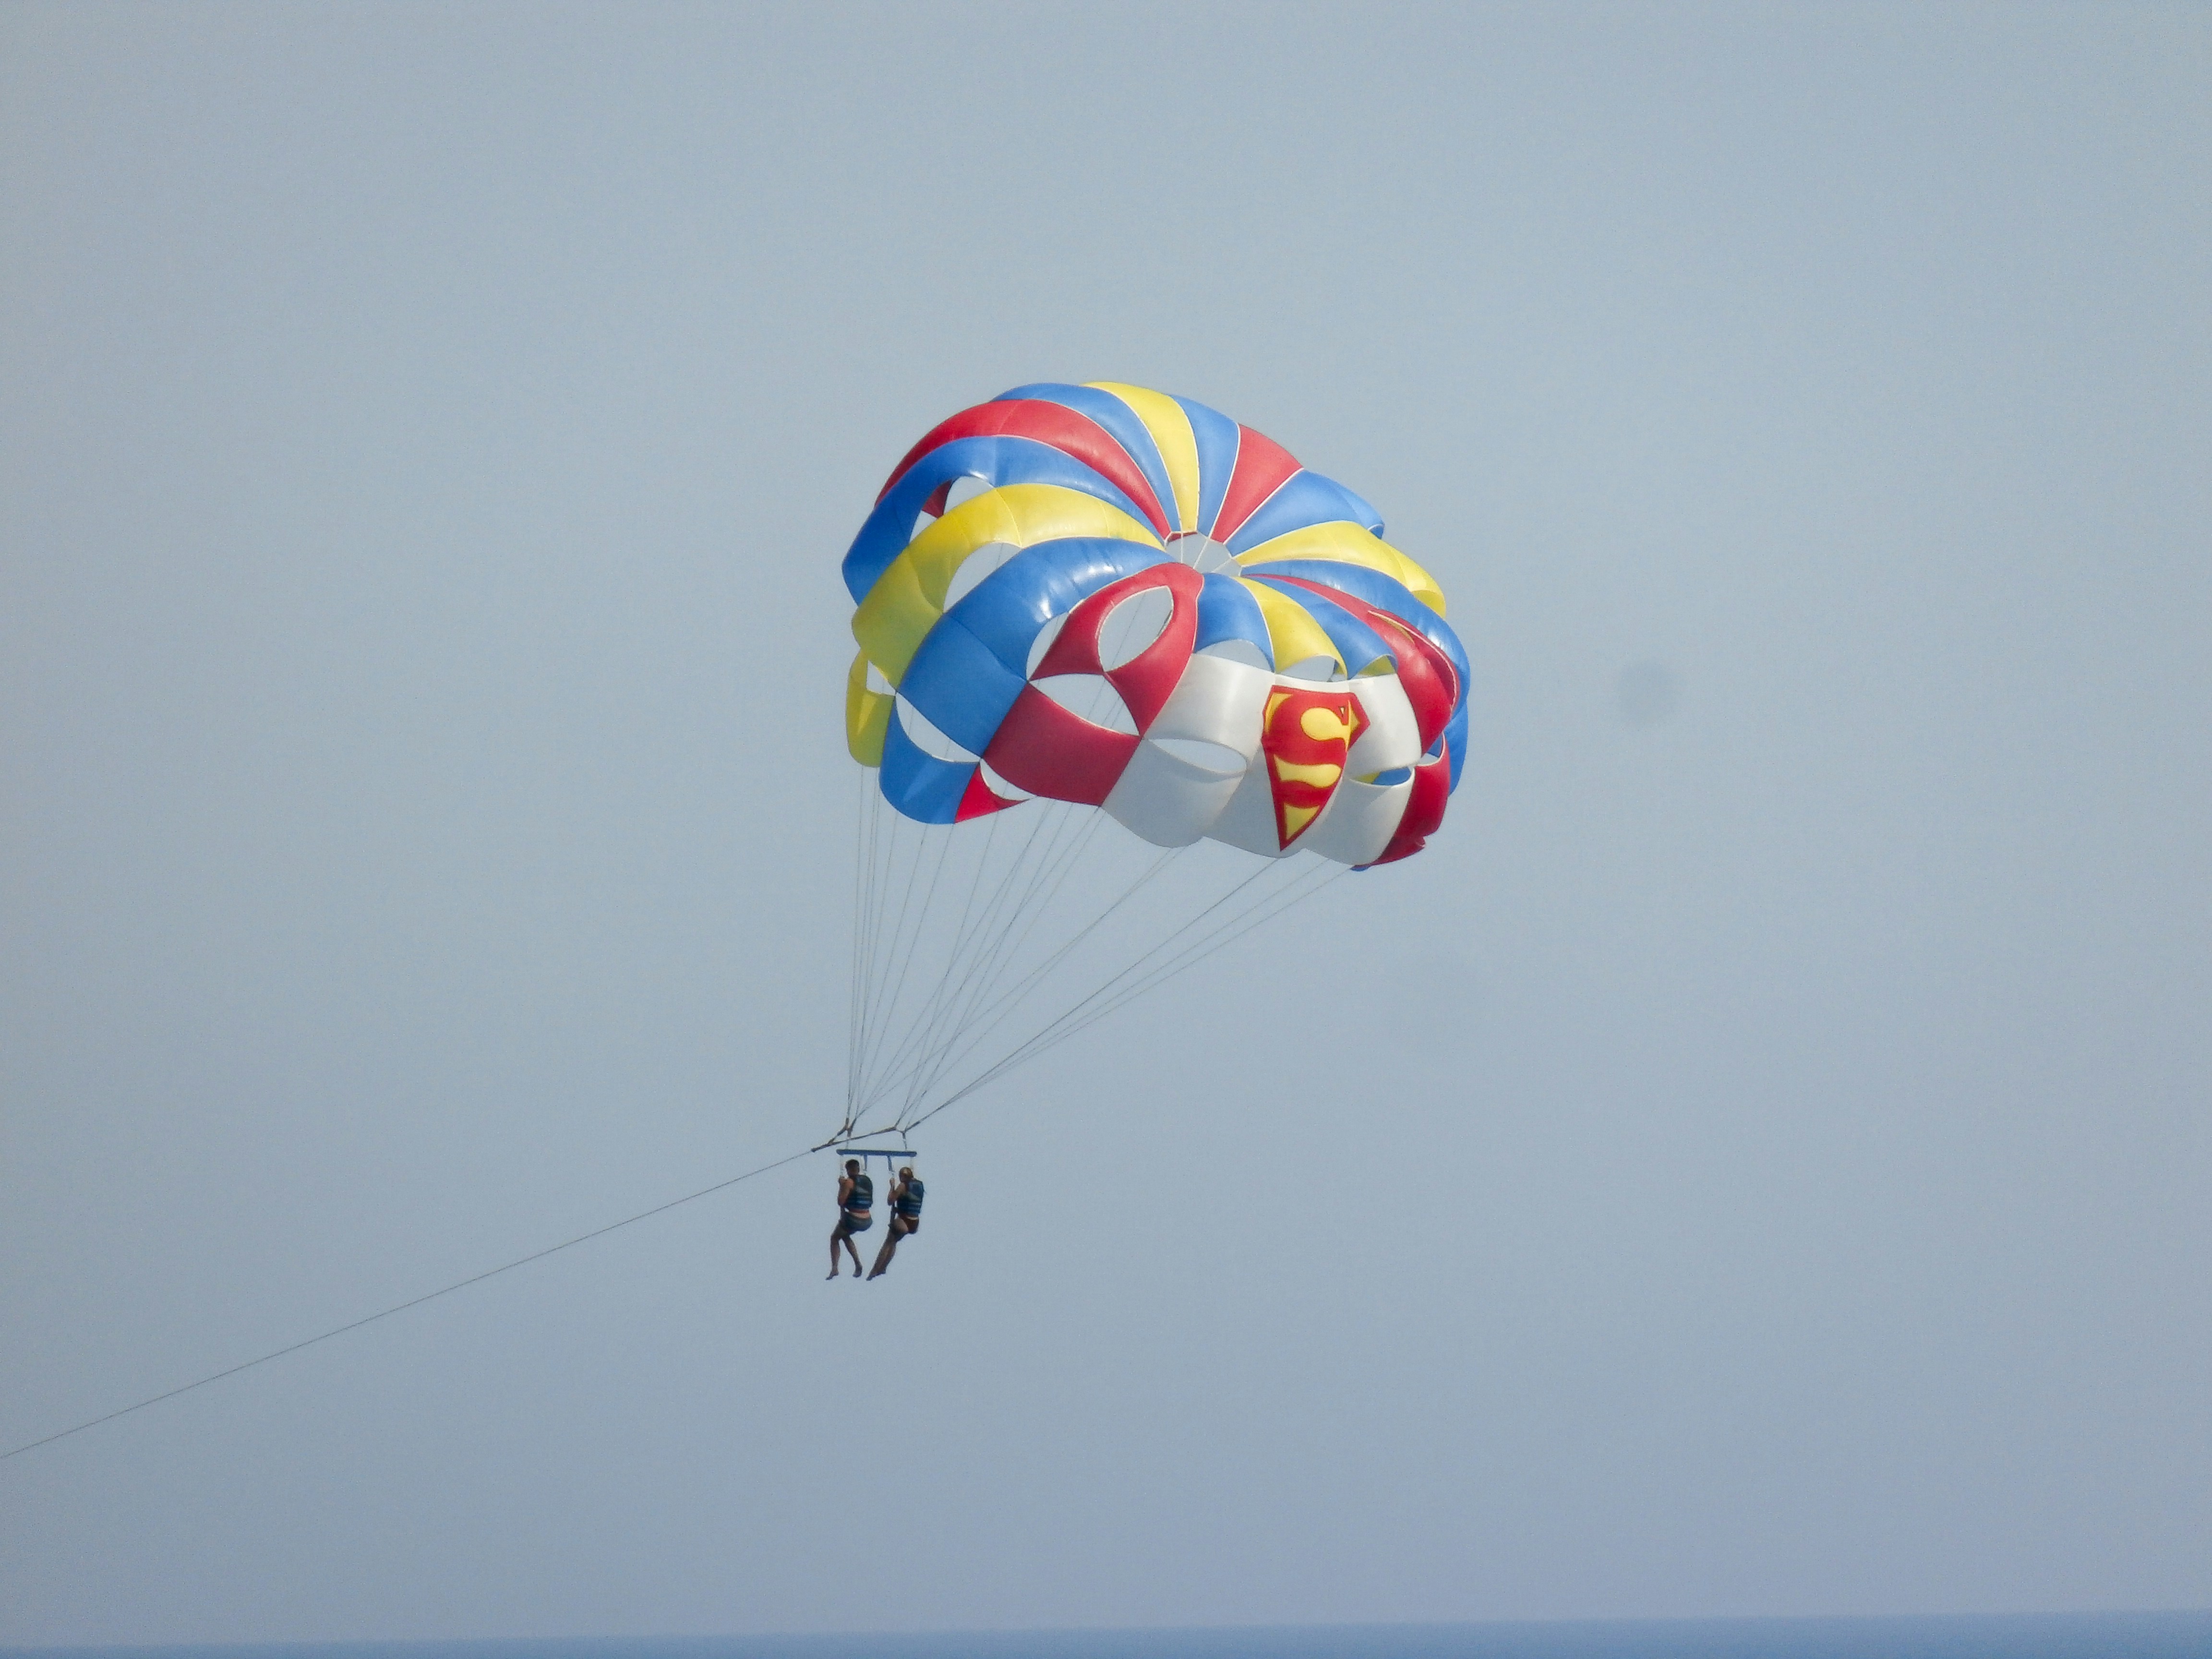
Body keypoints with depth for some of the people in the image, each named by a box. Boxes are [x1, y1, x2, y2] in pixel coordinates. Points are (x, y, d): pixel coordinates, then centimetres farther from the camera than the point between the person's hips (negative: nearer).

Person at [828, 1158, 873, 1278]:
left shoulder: (849, 1182, -10)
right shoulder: (868, 1181, 9)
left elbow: (841, 1202, -9)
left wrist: (841, 1186, 2)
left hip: (853, 1220, -6)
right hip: (867, 1222, 6)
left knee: (835, 1238, 19)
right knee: (845, 1235, 33)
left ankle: (835, 1268, 5)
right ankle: (858, 1265, 22)